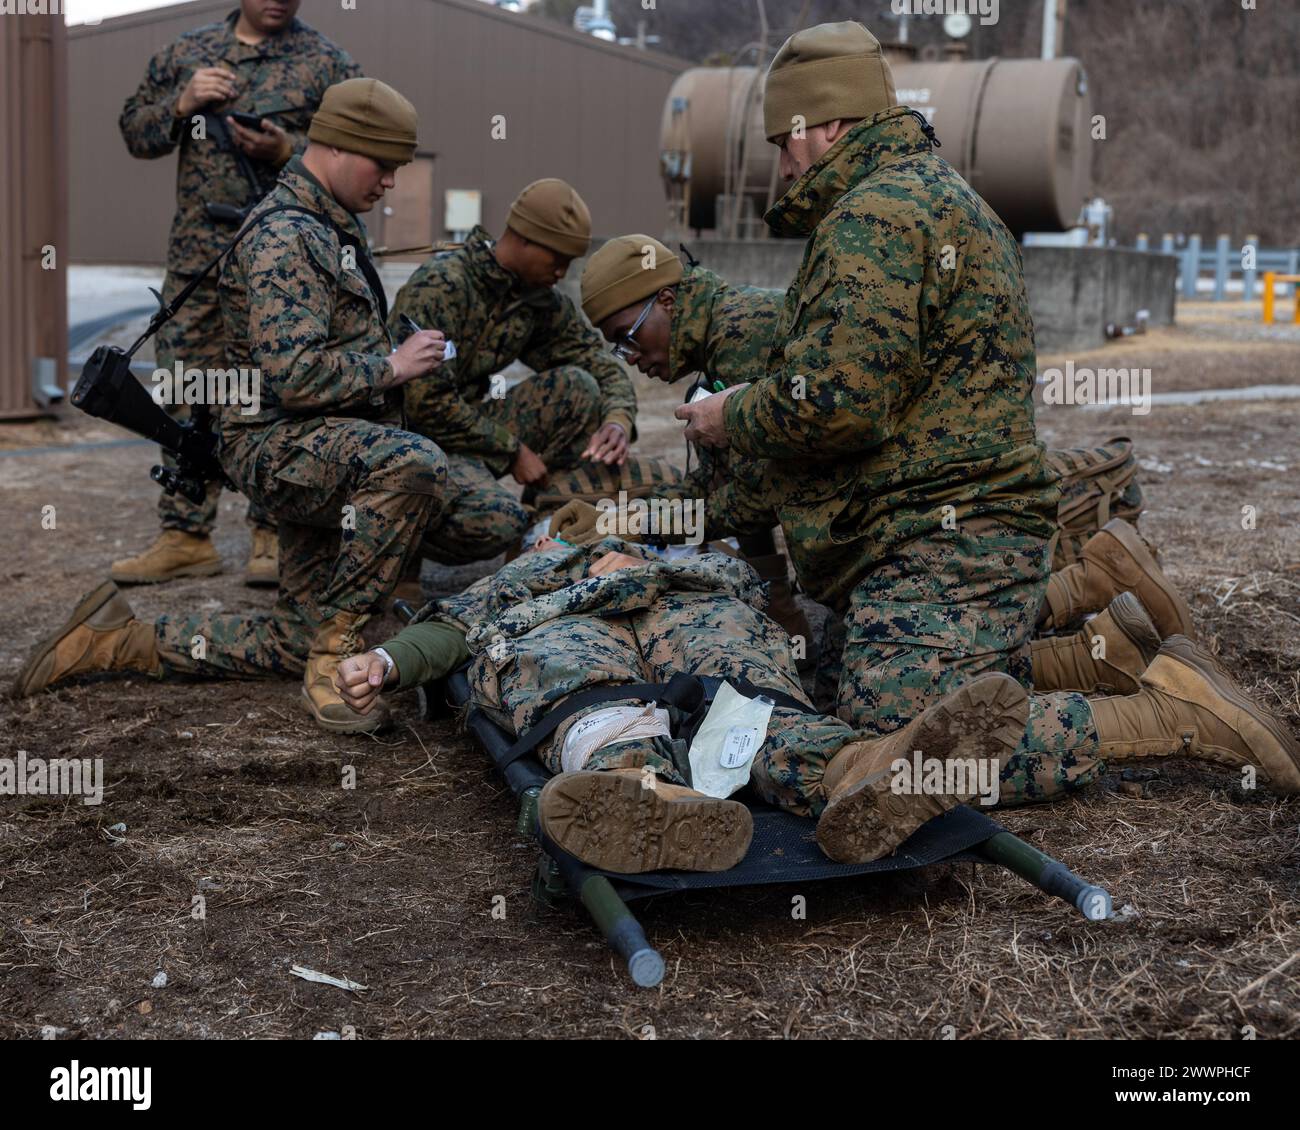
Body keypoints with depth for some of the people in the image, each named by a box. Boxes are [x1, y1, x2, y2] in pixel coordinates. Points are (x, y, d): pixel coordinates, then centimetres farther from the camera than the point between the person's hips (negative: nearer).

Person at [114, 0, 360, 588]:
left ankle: (274, 538, 8)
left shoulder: (328, 63, 4)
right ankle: (185, 535, 12)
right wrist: (182, 104, -4)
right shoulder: (186, 53, 14)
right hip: (196, 256, 3)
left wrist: (288, 150, -17)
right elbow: (135, 133, 16)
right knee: (187, 396, 4)